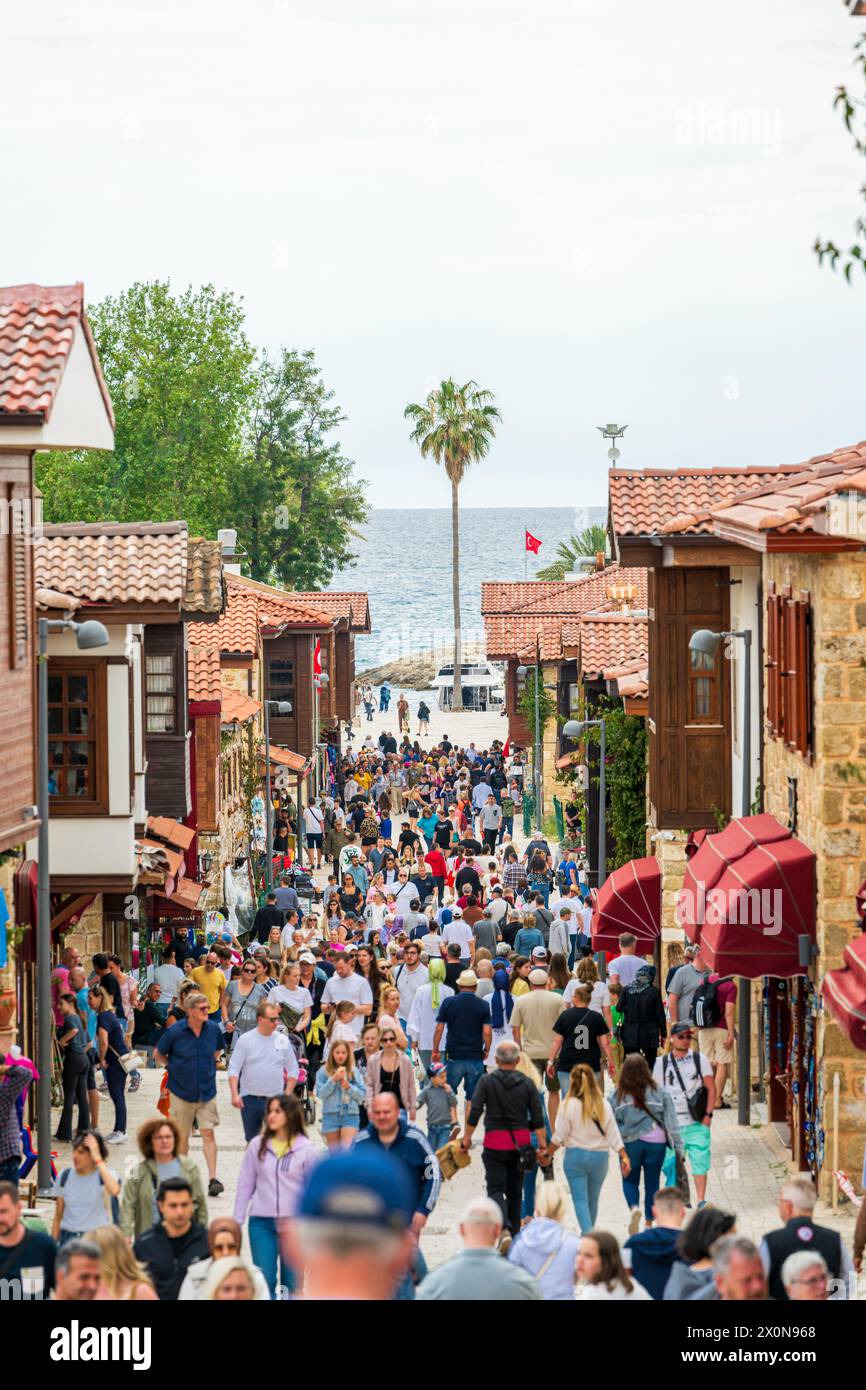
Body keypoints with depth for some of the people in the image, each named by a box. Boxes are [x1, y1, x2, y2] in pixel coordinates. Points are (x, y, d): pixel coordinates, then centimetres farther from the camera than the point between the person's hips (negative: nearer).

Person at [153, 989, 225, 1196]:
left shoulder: (213, 1029, -3)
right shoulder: (175, 1032, -12)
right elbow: (158, 1055, 3)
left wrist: (211, 1064, 7)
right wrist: (174, 1067, -1)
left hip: (207, 1092, 1)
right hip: (182, 1092, -1)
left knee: (208, 1133, -8)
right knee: (182, 1136, 8)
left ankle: (213, 1178, -10)